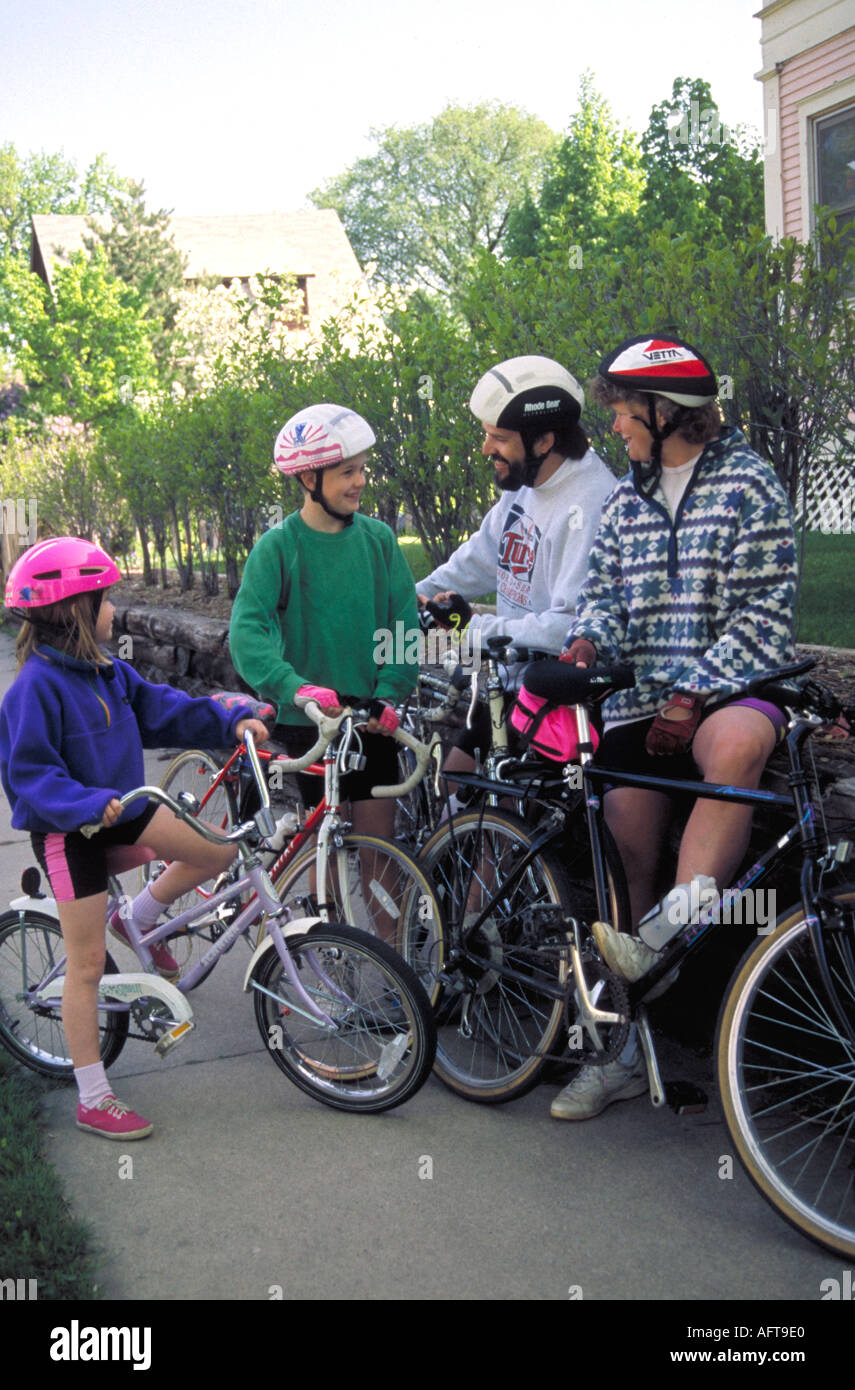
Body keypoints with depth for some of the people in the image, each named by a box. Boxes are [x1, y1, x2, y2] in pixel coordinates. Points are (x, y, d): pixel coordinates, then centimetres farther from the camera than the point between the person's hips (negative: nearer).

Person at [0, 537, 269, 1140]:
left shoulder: (107, 671, 3)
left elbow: (164, 708, 5)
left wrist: (232, 720, -7)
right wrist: (91, 804, -35)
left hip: (119, 808, 7)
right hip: (68, 831, -7)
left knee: (219, 850, -4)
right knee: (88, 965, -1)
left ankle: (141, 919, 22)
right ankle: (94, 1100, 13)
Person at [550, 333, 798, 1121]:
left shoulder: (748, 484, -1)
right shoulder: (628, 500, 17)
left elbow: (764, 611, -9)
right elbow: (605, 593, 16)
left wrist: (692, 697, -18)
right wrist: (587, 642, -8)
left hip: (732, 687, -5)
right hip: (642, 701, 5)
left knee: (733, 744, -40)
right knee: (631, 835, -5)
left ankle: (673, 929, -39)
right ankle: (635, 1048, 8)